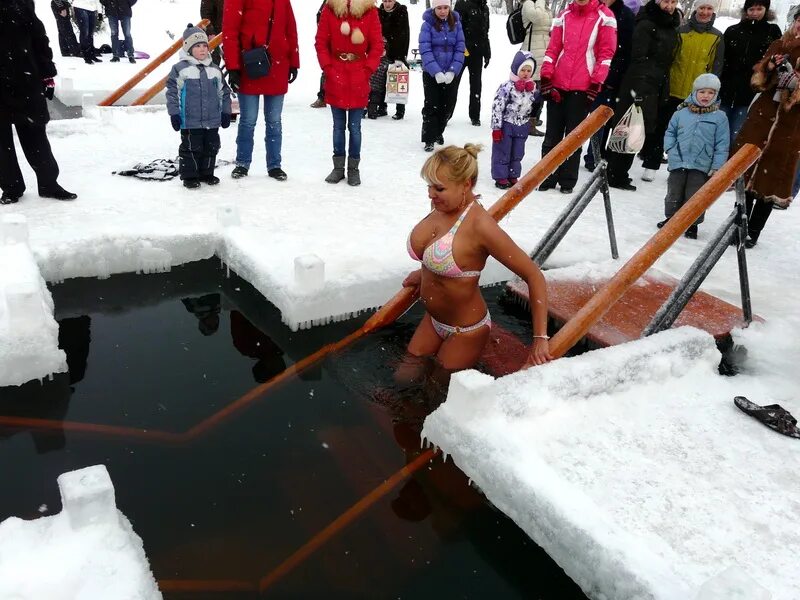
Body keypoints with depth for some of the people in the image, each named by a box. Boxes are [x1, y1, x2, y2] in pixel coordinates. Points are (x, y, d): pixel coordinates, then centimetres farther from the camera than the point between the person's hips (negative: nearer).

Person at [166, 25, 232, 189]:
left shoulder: (215, 69, 8)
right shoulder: (180, 69, -6)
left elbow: (224, 92, 15)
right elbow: (172, 92, -6)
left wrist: (226, 112, 12)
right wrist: (174, 113, -9)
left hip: (212, 121, 5)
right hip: (190, 122, -5)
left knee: (211, 147, 12)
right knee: (191, 148, 2)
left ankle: (206, 173, 27)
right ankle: (189, 176, 14)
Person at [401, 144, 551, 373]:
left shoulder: (480, 225, -30)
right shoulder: (443, 208, -10)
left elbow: (534, 276, -26)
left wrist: (540, 339, -26)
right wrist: (424, 273, 19)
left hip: (465, 332, -7)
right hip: (432, 320, 7)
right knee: (404, 376, 18)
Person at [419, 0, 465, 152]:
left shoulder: (456, 24, -1)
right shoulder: (427, 25, -9)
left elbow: (460, 48, -4)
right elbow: (425, 50, -15)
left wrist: (452, 71, -16)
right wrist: (436, 72, -23)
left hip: (451, 73, 3)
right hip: (431, 73, -3)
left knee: (448, 105, 12)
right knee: (431, 105, -2)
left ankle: (438, 131, 34)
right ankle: (429, 139, 7)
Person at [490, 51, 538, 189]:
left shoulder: (532, 87, 2)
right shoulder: (506, 87, -17)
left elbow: (535, 105, 17)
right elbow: (497, 107, -17)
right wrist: (496, 128, -17)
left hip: (522, 126, 6)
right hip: (506, 124, -6)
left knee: (517, 153, 13)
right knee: (502, 152, 3)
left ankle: (513, 176, 25)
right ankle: (501, 177, 13)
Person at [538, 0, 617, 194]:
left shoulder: (604, 17, 1)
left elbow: (606, 53, -2)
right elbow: (553, 47, 10)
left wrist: (596, 83, -9)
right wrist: (546, 77, 1)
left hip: (583, 88, -3)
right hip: (557, 85, 3)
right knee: (552, 134, 6)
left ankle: (568, 181, 11)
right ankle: (547, 178, 14)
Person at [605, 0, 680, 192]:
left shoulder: (672, 28, 16)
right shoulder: (645, 24, -8)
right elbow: (638, 58, -15)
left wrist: (665, 90, 18)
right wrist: (638, 89, -22)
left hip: (658, 88, 8)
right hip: (641, 85, -8)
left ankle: (618, 174, 17)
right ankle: (616, 176, -1)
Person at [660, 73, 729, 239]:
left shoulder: (720, 117, -1)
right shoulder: (681, 113, 1)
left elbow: (722, 144, -1)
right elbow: (670, 132, 13)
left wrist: (716, 167, -6)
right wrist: (671, 149, -2)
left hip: (701, 166, -2)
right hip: (678, 163, 2)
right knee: (674, 194, 14)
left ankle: (692, 224, 19)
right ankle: (672, 217, 32)